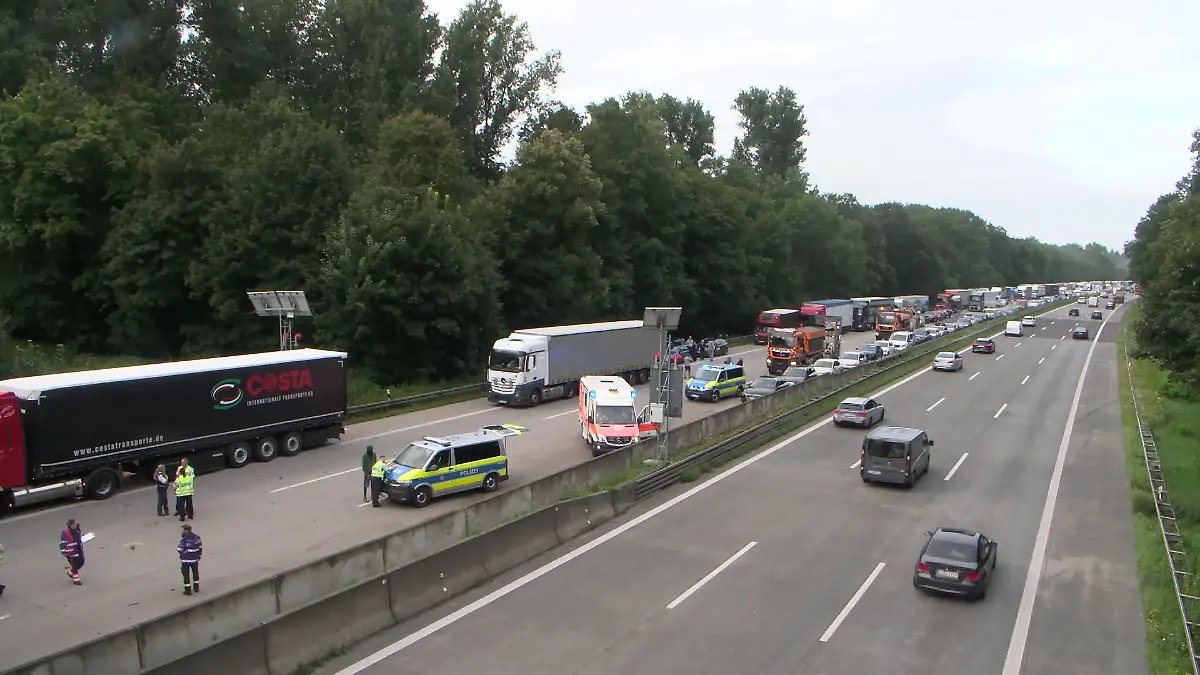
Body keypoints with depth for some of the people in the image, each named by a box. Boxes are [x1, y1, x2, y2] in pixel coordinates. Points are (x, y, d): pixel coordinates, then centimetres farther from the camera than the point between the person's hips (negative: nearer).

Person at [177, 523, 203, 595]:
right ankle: (196, 588, 31)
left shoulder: (184, 539, -22)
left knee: (186, 574, 7)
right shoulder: (196, 537, -4)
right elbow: (200, 547, 4)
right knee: (195, 572, 21)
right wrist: (199, 554, 17)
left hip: (185, 559, -5)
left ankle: (188, 590, 11)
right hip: (195, 558, 5)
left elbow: (180, 549, -21)